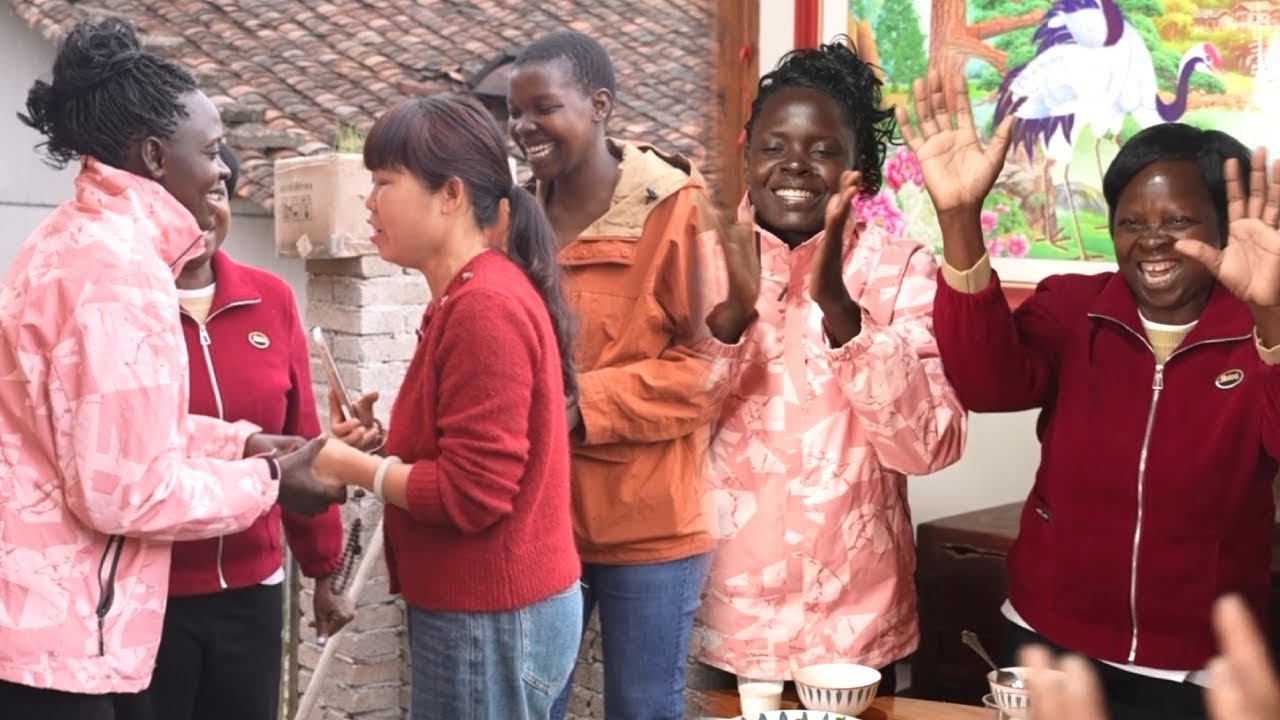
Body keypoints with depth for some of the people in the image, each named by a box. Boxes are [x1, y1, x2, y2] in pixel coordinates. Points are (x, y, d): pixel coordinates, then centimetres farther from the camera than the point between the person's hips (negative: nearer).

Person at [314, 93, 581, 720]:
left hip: (489, 619, -9)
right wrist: (377, 445, -2)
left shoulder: (486, 306, -20)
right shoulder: (471, 298, 10)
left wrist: (348, 465, -11)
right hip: (477, 609, 9)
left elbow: (472, 492, -22)